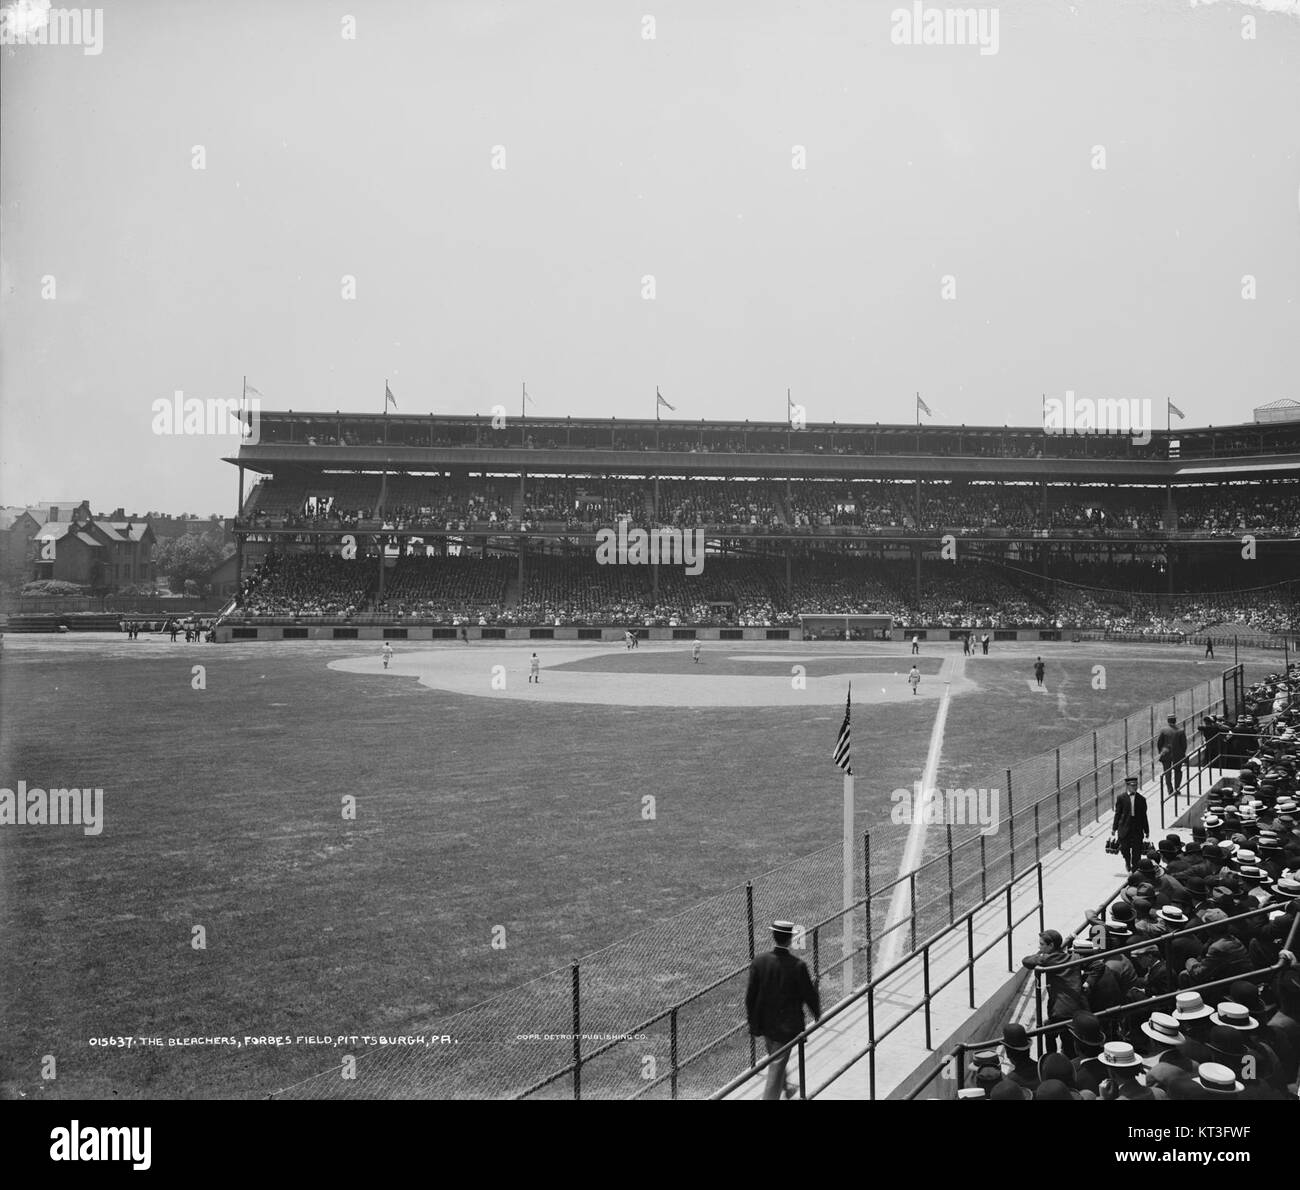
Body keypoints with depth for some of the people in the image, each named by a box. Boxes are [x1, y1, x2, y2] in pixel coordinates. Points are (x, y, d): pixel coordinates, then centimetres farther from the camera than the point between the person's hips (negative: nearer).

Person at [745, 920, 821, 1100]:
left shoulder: (759, 962, -13)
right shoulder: (798, 966, -21)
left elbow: (750, 995, -6)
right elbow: (809, 995, -10)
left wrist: (752, 1022, 7)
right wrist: (817, 1013, 10)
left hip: (764, 1023, 5)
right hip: (786, 1025, -5)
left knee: (775, 1059, 27)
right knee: (777, 1066, 5)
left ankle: (785, 1089, 50)